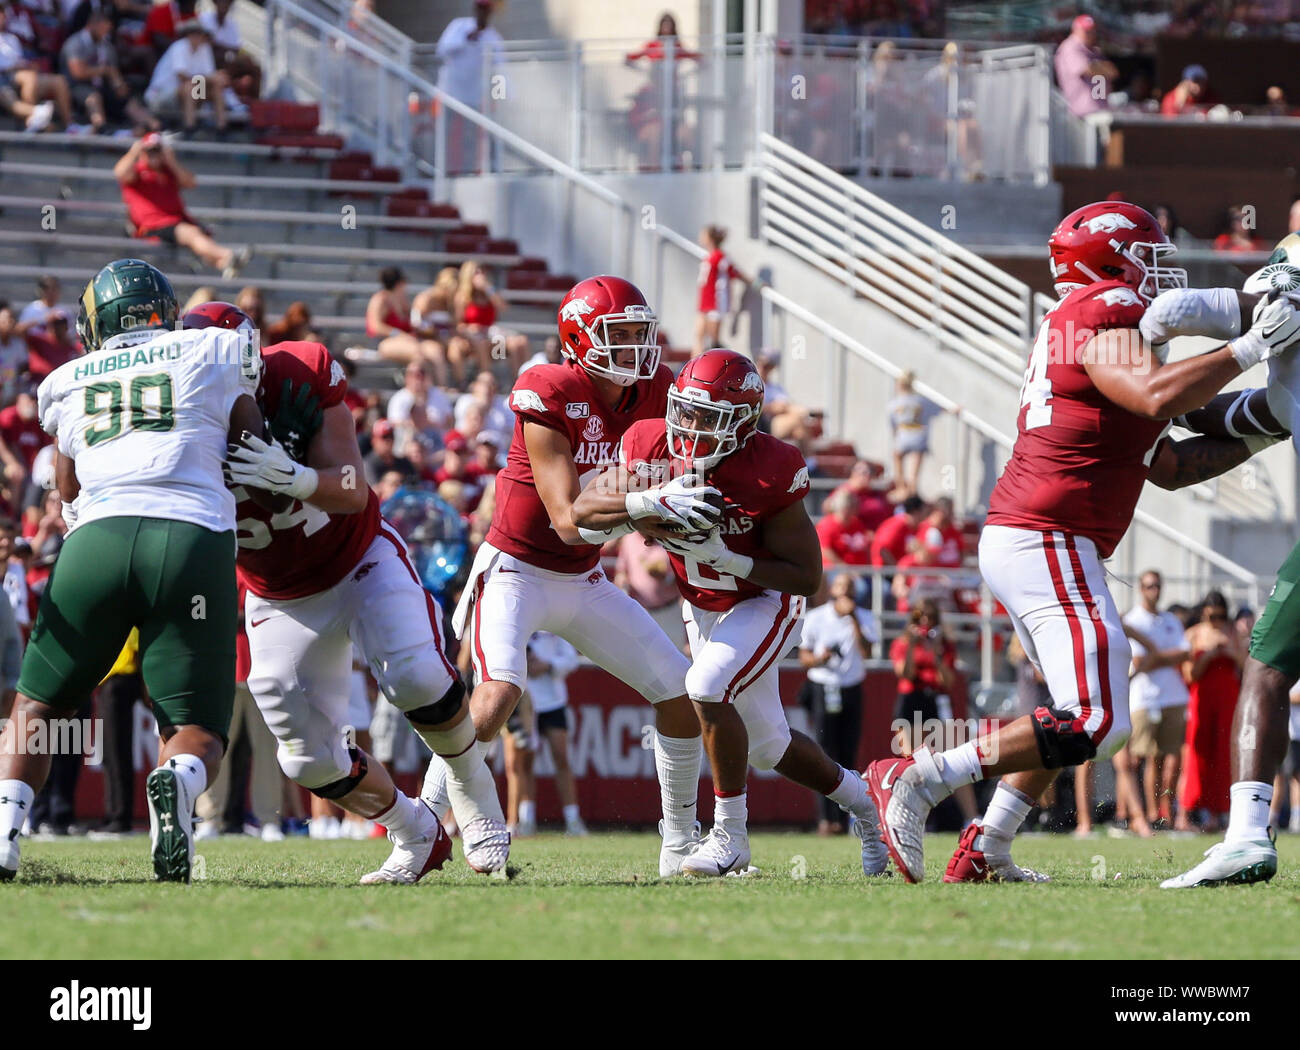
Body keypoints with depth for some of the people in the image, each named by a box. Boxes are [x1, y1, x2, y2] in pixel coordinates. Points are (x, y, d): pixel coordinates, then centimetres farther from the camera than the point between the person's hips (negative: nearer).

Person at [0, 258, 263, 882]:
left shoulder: (67, 385, 23)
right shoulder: (216, 356, 16)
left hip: (98, 541, 1)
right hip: (195, 543, -1)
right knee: (196, 730, 5)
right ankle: (177, 784, -30)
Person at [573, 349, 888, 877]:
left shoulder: (770, 472, -29)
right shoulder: (654, 448, -18)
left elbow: (807, 577, -25)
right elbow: (583, 509, -21)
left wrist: (726, 557, -36)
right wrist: (650, 502, -37)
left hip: (764, 601, -6)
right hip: (702, 608, 6)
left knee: (708, 688, -29)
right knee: (767, 745, 14)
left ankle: (729, 834, -16)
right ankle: (861, 802, 39)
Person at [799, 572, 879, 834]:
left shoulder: (864, 619, 4)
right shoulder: (815, 618, 2)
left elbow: (866, 652, -11)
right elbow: (804, 657, 5)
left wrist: (853, 619, -15)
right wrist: (819, 658, -17)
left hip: (851, 691, 2)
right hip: (823, 689, -2)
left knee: (848, 755, 0)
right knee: (826, 755, -8)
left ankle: (844, 817, 4)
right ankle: (826, 817, -9)